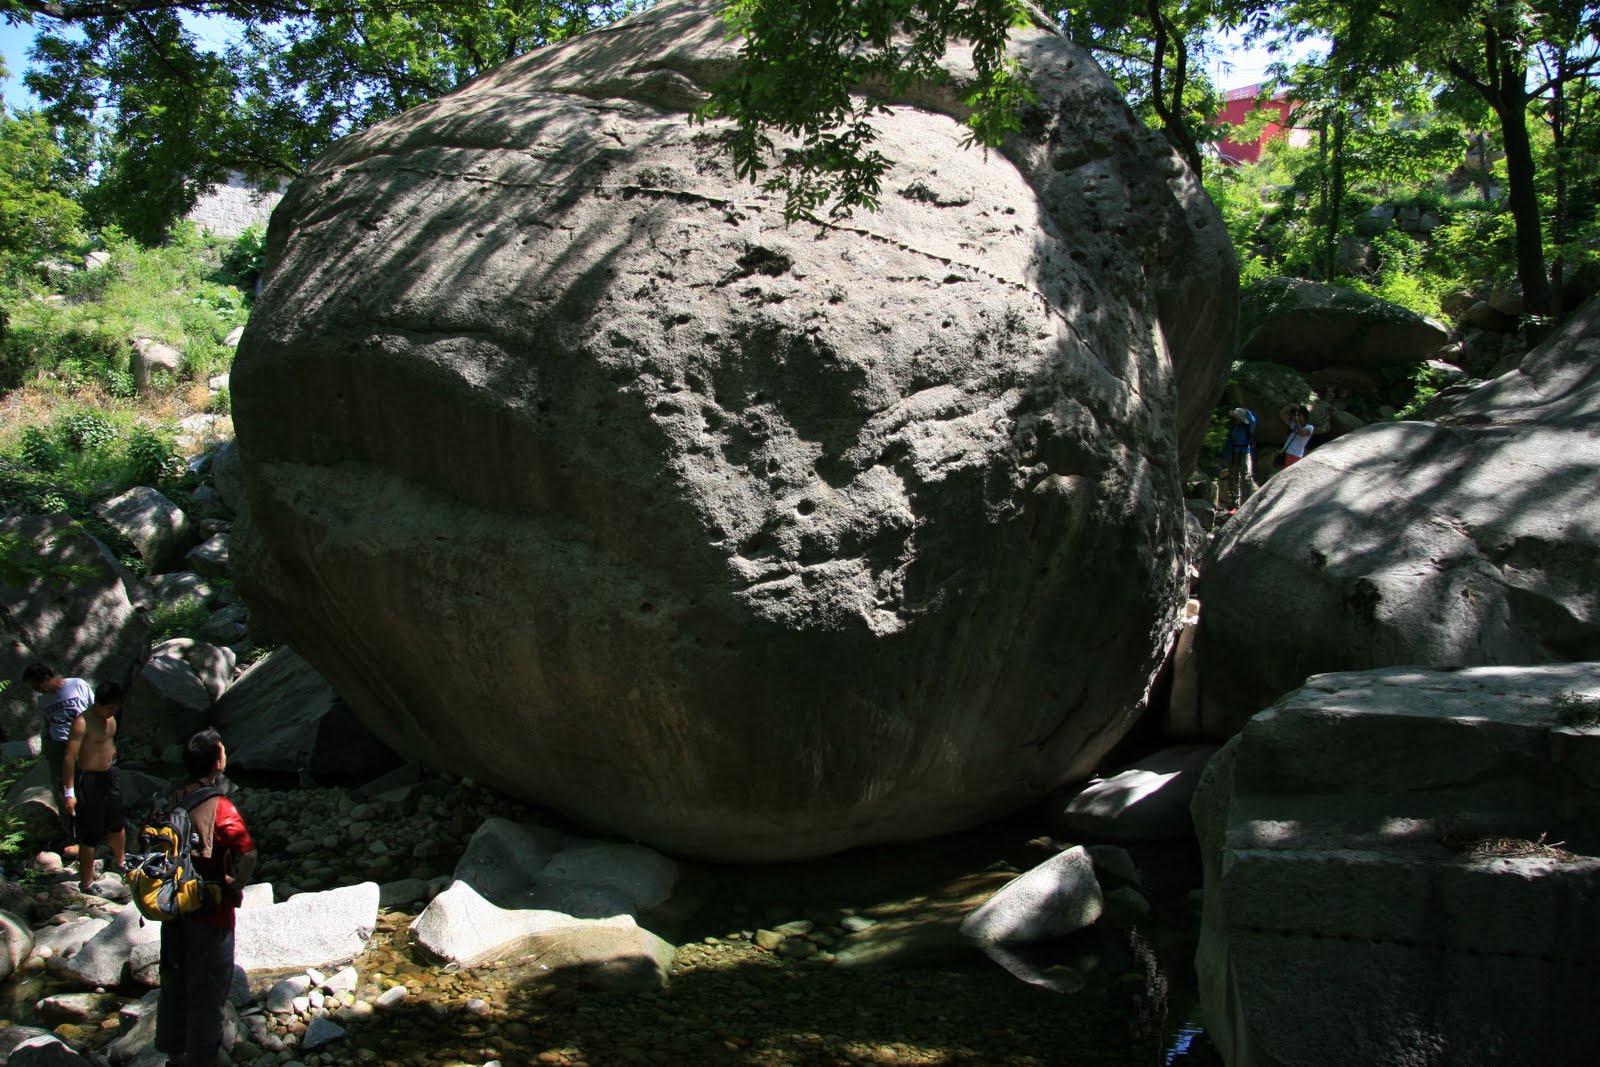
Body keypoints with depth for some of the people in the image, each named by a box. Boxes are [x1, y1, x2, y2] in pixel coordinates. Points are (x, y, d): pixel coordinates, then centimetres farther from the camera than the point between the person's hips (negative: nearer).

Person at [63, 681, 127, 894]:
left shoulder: (110, 718, 3)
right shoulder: (83, 722, -23)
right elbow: (70, 757, -23)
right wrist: (69, 792, -23)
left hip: (108, 776, 8)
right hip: (88, 780, -8)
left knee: (117, 825, 23)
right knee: (90, 836, 1)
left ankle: (118, 862, 47)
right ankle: (86, 883, 14)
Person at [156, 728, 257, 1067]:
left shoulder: (171, 801, -2)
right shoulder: (219, 807, -23)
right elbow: (247, 852, -34)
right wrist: (234, 886, -17)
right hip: (211, 911, -7)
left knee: (174, 979, 22)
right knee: (207, 989, 7)